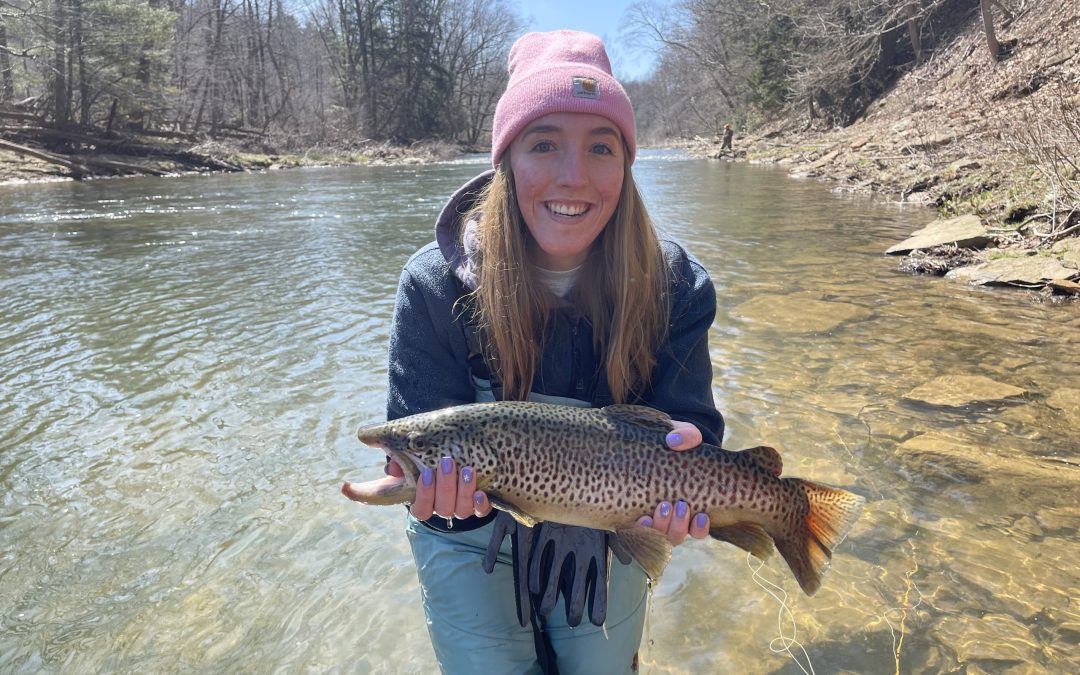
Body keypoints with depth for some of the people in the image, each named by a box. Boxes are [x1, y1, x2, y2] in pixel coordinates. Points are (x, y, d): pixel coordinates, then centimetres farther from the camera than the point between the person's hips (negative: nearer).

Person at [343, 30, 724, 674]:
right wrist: (446, 476, -41)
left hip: (607, 532, 2)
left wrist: (679, 461, -38)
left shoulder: (676, 287, -19)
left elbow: (688, 420, -16)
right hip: (475, 541, -1)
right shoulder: (436, 284, -23)